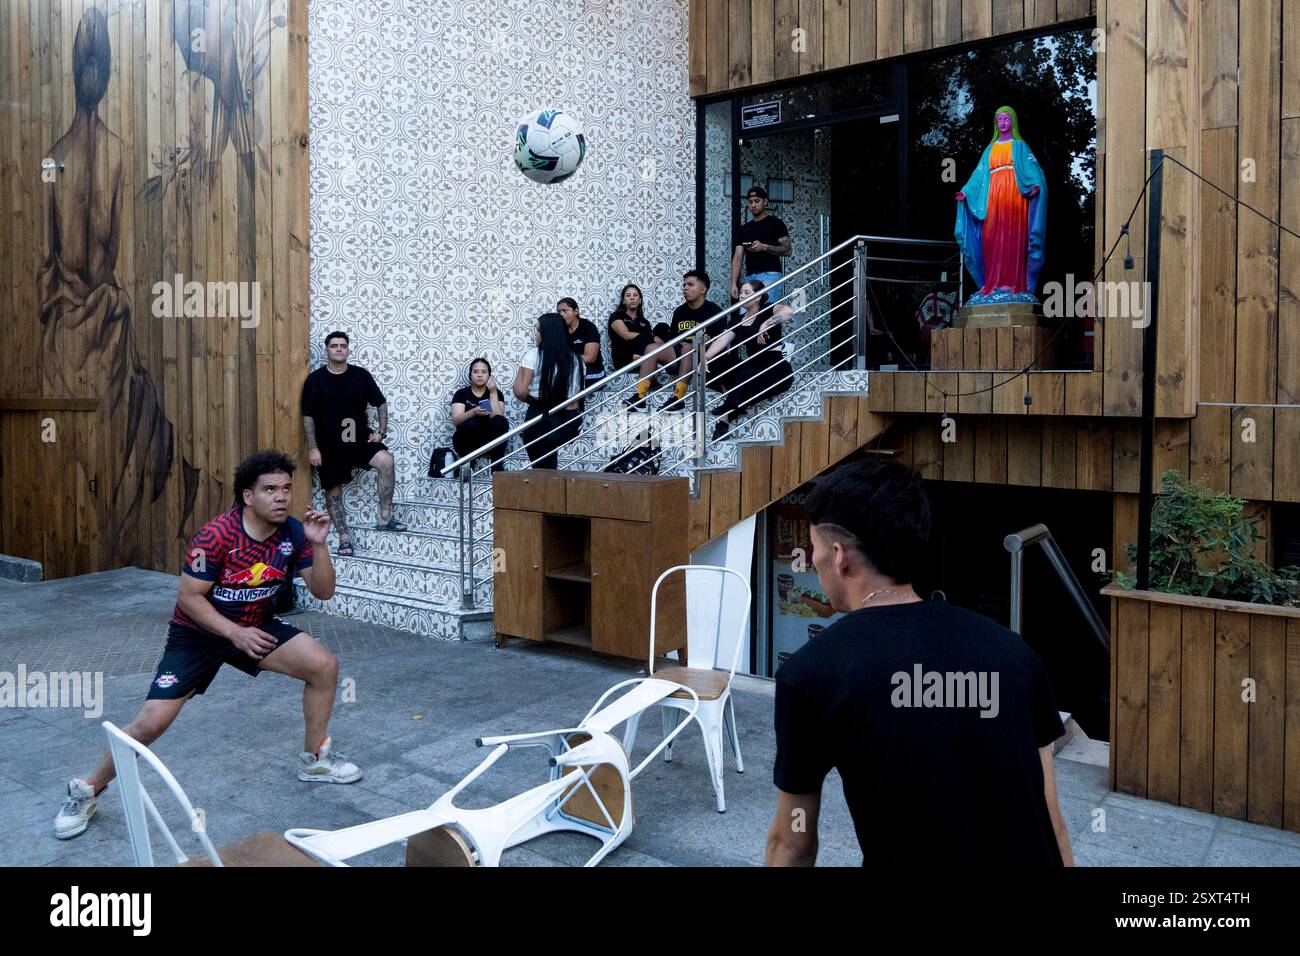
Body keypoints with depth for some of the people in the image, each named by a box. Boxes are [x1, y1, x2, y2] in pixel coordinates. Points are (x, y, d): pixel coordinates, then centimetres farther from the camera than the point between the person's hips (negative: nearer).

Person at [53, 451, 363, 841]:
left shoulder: (293, 532, -13)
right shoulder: (217, 535, -27)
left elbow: (323, 591, -10)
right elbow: (188, 597, -22)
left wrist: (318, 544, -25)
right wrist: (235, 633, -28)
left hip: (255, 625, 5)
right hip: (198, 632, -4)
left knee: (324, 666, -10)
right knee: (150, 723, -11)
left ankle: (314, 760, 10)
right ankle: (87, 791, 16)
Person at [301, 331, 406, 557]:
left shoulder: (361, 375, -1)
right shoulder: (315, 379, -3)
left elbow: (381, 403, 7)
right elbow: (308, 416, -2)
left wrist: (382, 432, -2)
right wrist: (312, 448, -8)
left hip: (360, 439, 0)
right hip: (329, 445, 0)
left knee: (386, 460, -25)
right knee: (334, 490, 4)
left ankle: (385, 517, -16)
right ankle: (344, 537, 20)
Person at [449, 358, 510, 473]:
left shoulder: (496, 393, 7)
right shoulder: (462, 393, 4)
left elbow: (497, 417, -10)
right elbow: (456, 420, -11)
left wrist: (493, 393, -14)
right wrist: (473, 412, -29)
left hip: (489, 441, 2)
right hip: (466, 441, -2)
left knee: (502, 421, -27)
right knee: (471, 424, -33)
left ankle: (497, 467, -30)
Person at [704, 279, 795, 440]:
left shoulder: (767, 311, -3)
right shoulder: (738, 320, 12)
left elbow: (789, 310, -25)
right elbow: (722, 339, -5)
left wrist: (766, 325, -33)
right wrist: (706, 357, -22)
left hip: (775, 368, -6)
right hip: (752, 366, 6)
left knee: (744, 378, -32)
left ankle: (724, 420, -20)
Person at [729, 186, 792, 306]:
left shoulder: (775, 223, 5)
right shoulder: (744, 229, 18)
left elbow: (787, 250, -2)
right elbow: (737, 257, 13)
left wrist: (764, 247, -17)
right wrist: (734, 284, 1)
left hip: (770, 275, -5)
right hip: (749, 278, 5)